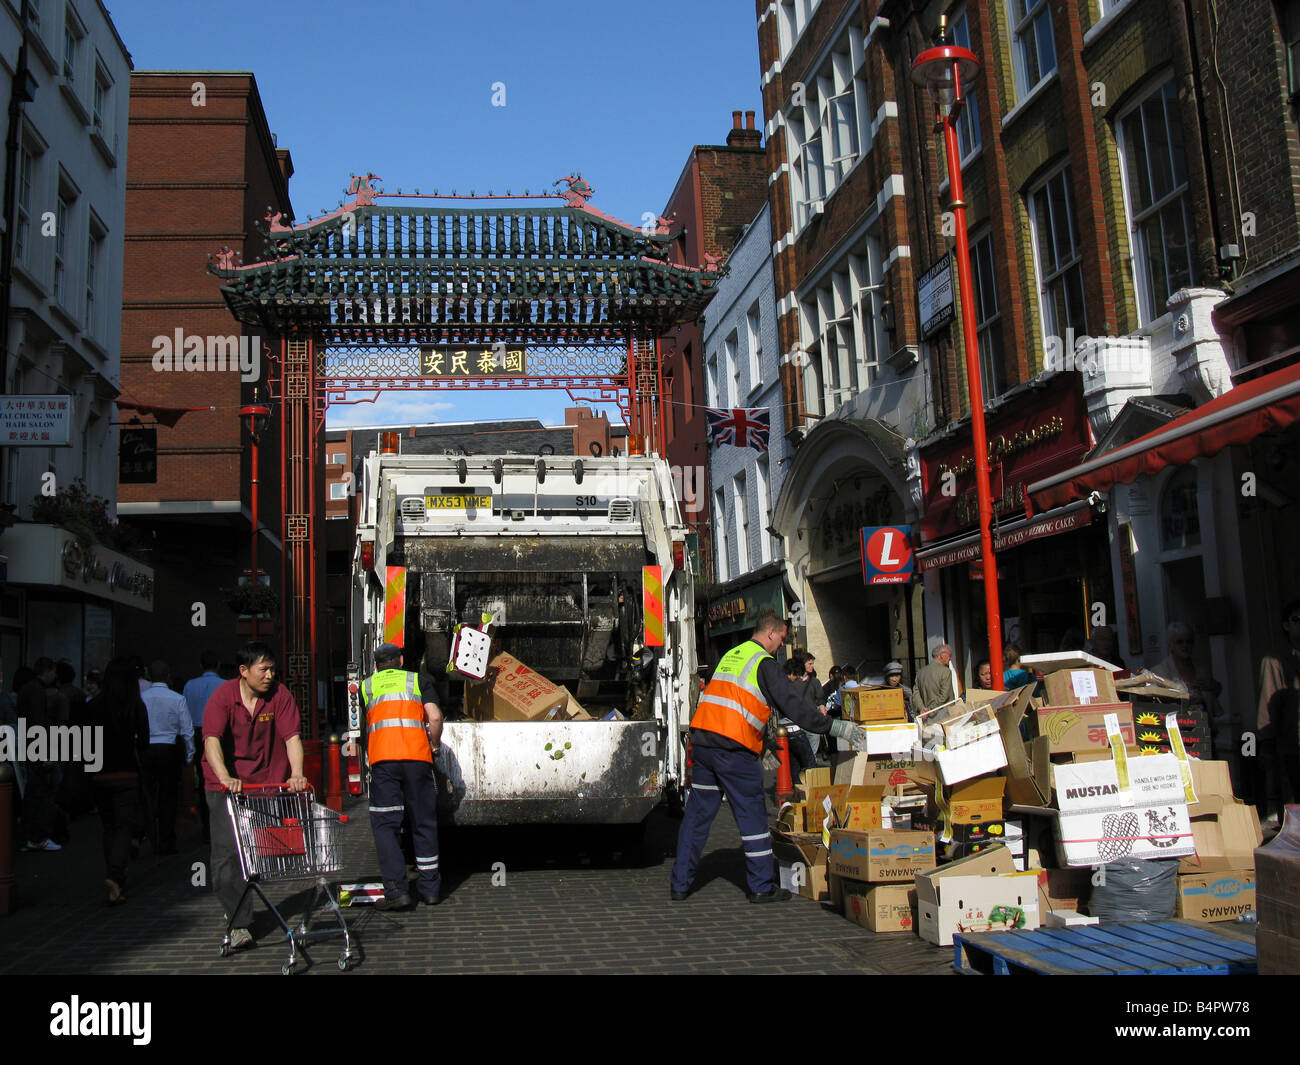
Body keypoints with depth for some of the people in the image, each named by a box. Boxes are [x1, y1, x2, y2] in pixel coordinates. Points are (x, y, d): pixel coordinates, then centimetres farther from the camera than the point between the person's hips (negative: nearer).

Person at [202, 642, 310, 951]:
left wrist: (297, 774, -27)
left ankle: (238, 909, 28)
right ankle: (239, 923, -3)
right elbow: (212, 740, -21)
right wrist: (225, 777, -37)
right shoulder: (223, 696, -10)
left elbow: (292, 736, -12)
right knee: (227, 852, -9)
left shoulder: (280, 695, -5)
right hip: (225, 784, -1)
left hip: (266, 782, 2)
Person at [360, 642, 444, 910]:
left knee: (385, 824, 2)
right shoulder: (416, 680, 16)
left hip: (382, 758, 0)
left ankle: (396, 890, -7)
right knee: (424, 823, 9)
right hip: (417, 755, 1)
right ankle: (429, 888, 13)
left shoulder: (365, 685, 21)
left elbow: (359, 726, 20)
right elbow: (435, 717, 4)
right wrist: (434, 747, 17)